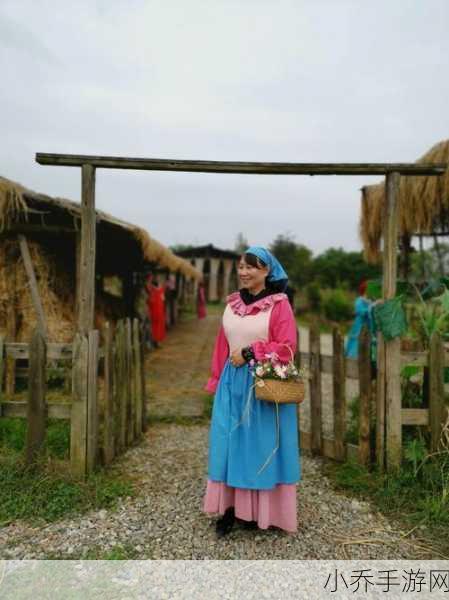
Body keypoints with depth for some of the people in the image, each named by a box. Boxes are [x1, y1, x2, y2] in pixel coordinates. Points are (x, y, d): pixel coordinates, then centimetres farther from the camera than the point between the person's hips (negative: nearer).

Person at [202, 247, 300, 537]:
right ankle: (230, 507, 21)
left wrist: (249, 353, -16)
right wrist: (217, 381, 11)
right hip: (232, 382, 5)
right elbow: (222, 345, 12)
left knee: (260, 444, 6)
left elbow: (287, 347, -12)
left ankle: (259, 510, 22)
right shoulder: (233, 302, 9)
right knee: (229, 443, 7)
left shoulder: (279, 303, -7)